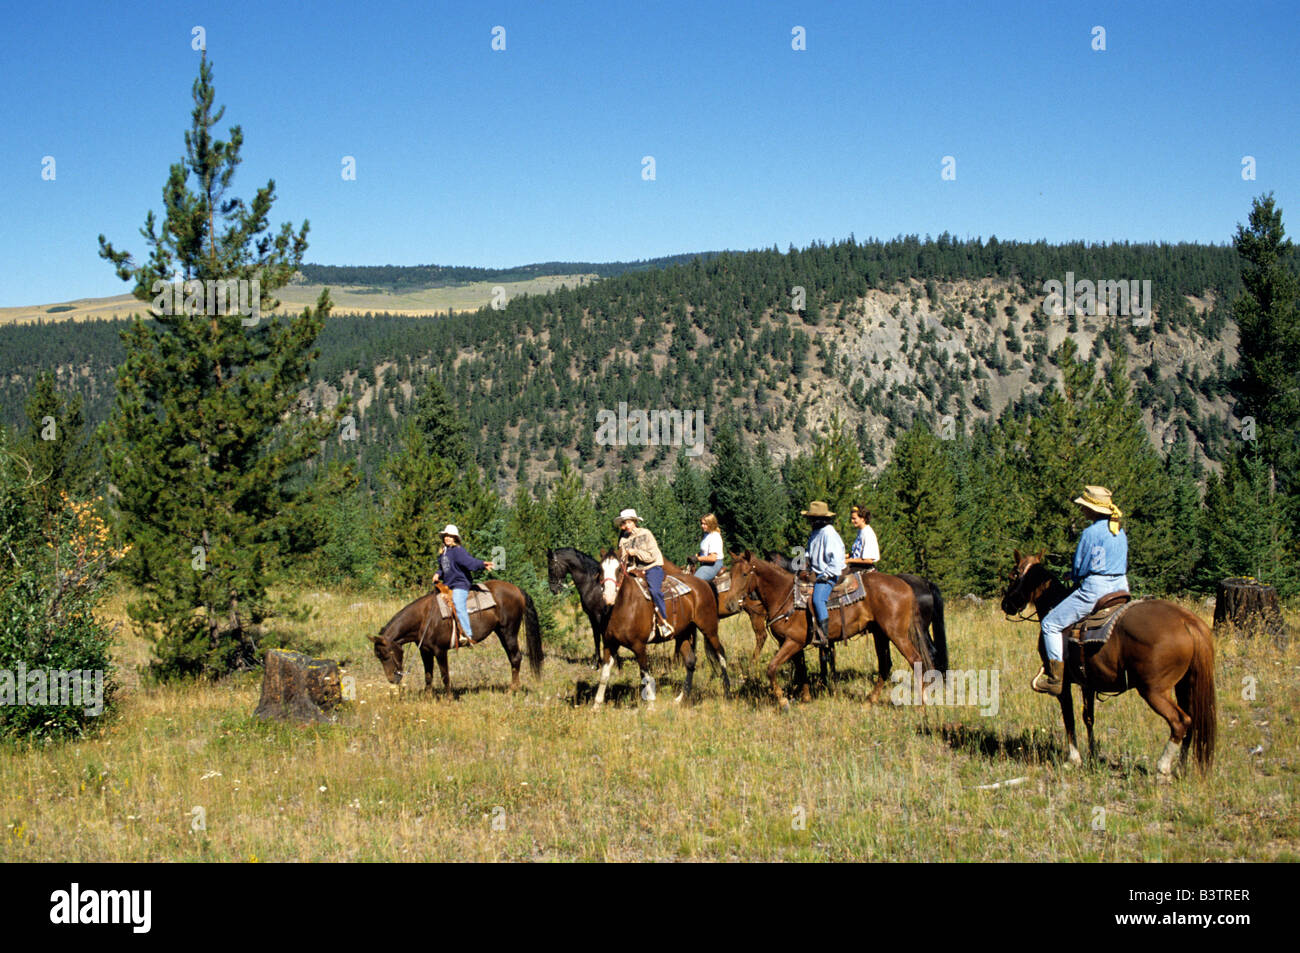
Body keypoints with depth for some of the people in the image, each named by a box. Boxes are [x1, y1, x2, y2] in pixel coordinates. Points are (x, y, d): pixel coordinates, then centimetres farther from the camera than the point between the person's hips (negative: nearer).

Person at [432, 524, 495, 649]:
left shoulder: (458, 550, -10)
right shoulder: (442, 552, 15)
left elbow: (469, 561, -23)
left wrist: (482, 565, -40)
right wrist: (437, 574, 6)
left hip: (460, 584, -10)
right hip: (447, 585, 10)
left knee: (458, 606, -26)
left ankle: (467, 635, -33)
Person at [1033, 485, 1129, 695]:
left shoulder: (1090, 533, -14)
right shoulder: (1120, 531, 11)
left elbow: (1079, 568, -9)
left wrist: (1075, 576, 13)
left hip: (1095, 589, -9)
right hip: (1121, 588, 9)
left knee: (1050, 624, 0)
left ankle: (1055, 679, -5)